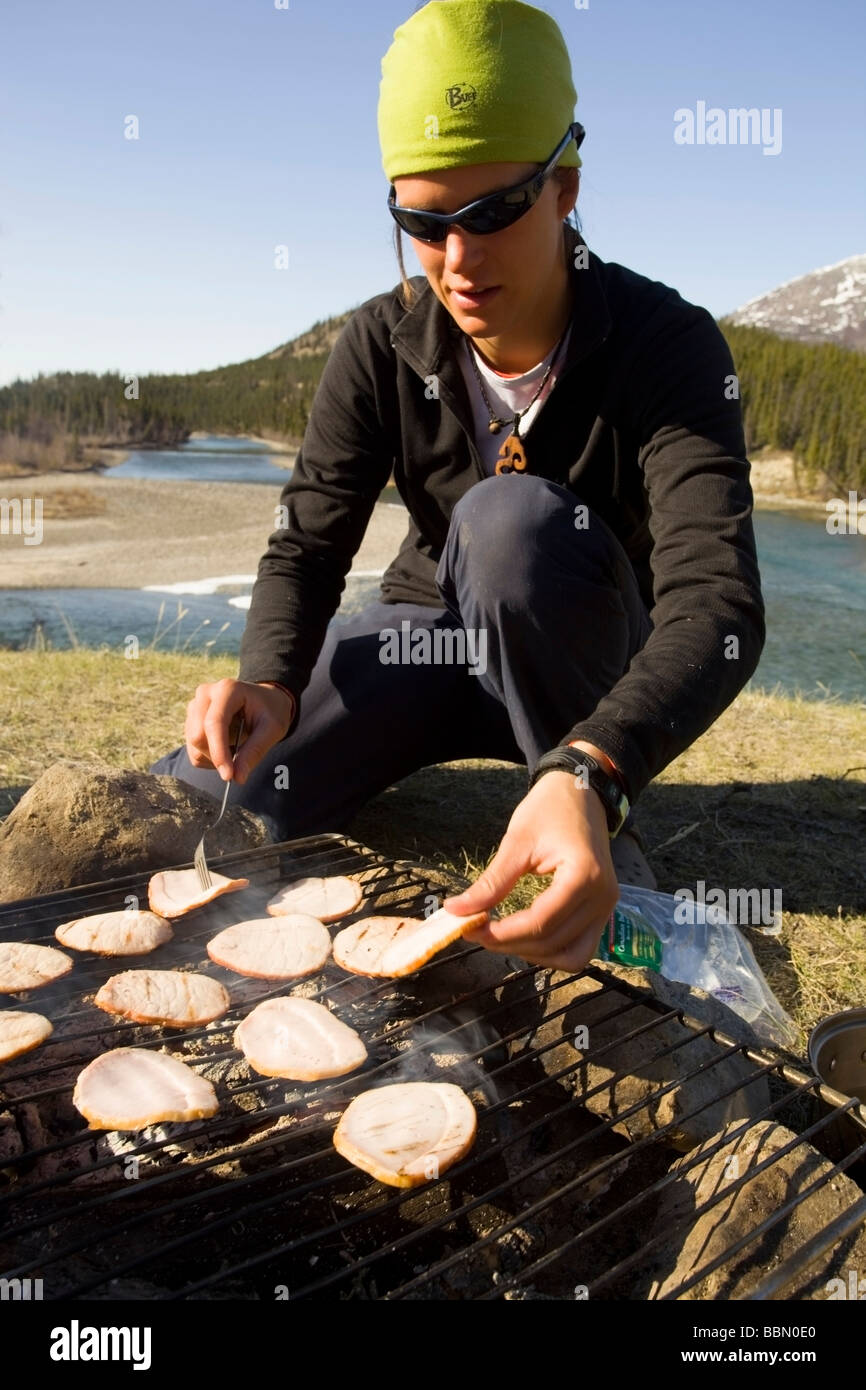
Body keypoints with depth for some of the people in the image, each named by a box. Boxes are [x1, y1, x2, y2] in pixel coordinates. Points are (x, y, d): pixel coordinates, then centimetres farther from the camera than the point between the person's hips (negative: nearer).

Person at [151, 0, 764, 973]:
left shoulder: (668, 345, -23)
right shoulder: (381, 344, -11)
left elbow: (715, 600, -36)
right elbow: (308, 543, -13)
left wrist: (588, 777, -54)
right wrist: (270, 680, -35)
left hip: (588, 673, -2)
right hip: (427, 631, 3)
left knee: (511, 517, -36)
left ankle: (587, 825, -17)